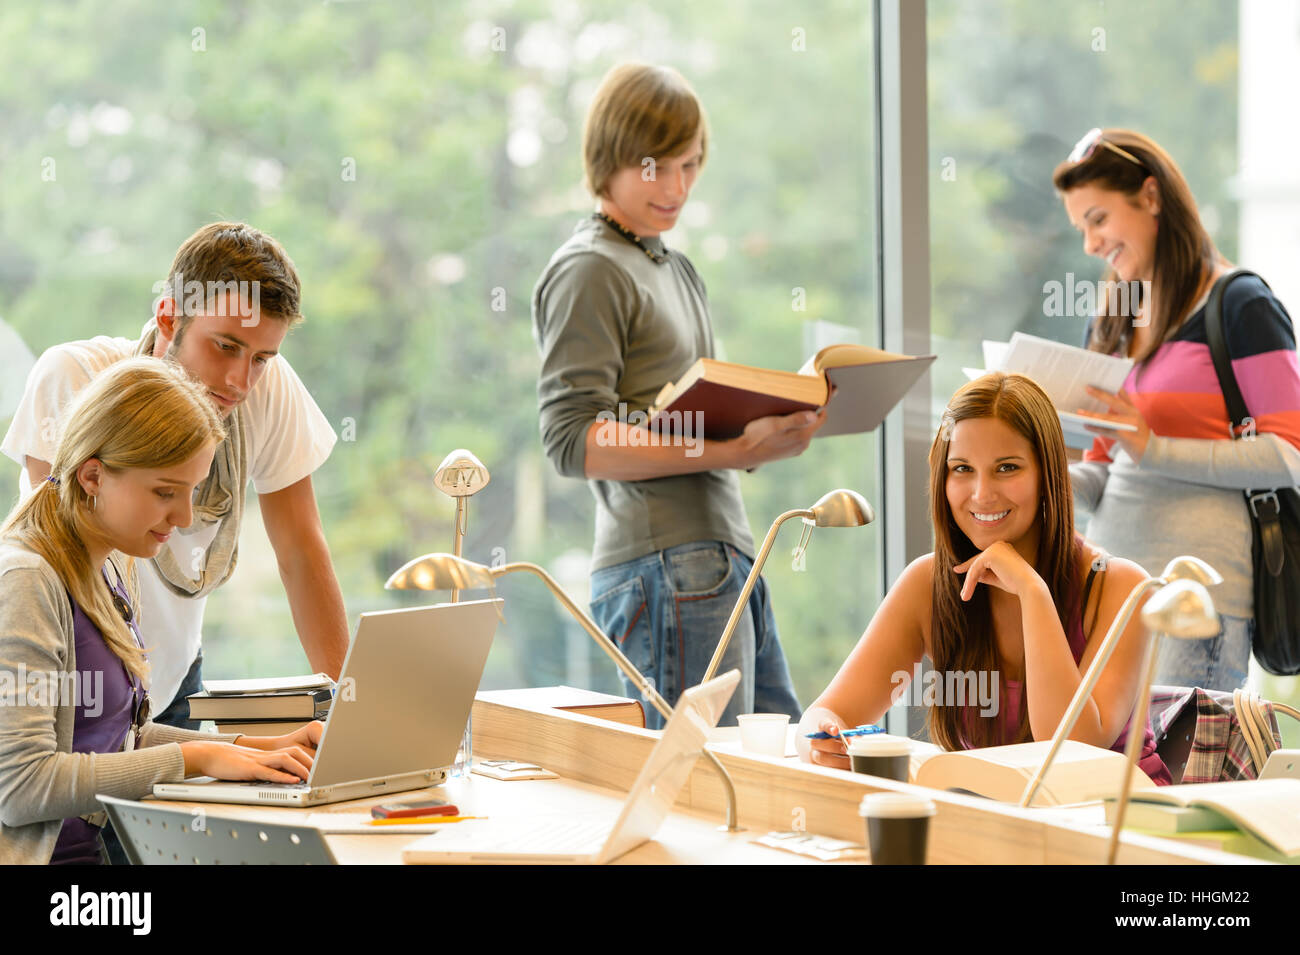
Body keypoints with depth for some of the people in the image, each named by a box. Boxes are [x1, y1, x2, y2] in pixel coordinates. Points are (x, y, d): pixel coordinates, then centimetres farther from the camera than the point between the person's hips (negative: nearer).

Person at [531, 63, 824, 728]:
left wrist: (782, 418, 7)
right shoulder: (588, 272, -5)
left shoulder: (677, 268, 23)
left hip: (726, 554, 9)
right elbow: (573, 441, -16)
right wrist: (733, 452, -23)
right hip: (665, 567, -9)